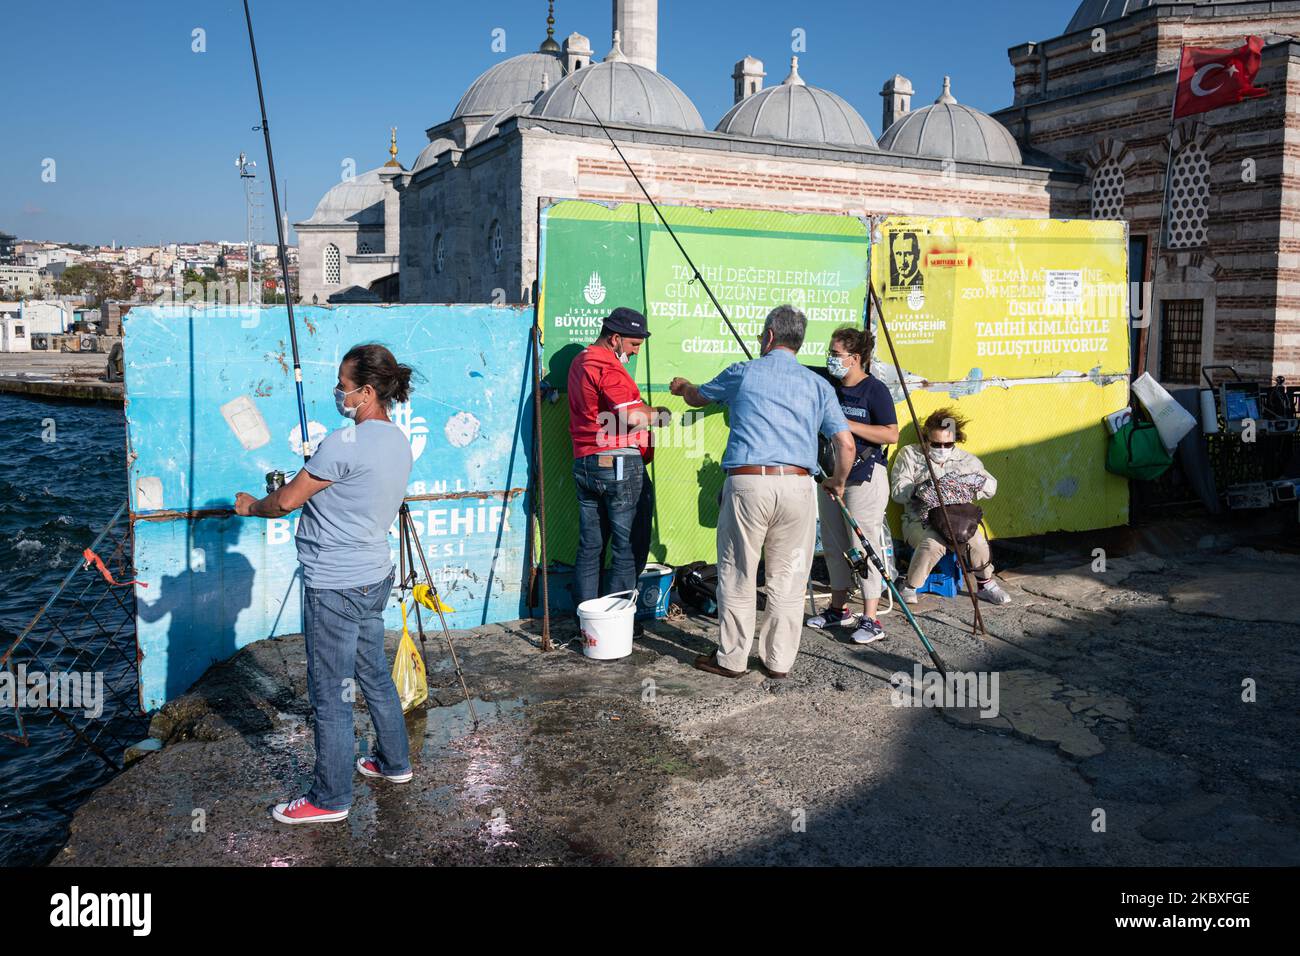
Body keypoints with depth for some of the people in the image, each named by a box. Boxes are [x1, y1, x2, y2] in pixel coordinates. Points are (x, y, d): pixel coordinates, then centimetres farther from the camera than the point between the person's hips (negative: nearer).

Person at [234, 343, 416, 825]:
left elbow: (287, 501, -12)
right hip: (374, 576, 9)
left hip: (335, 586, -9)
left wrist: (252, 505, 6)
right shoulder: (397, 440, 6)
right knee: (374, 673, 23)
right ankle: (395, 761, 38)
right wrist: (303, 482, 17)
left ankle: (330, 799, 15)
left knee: (331, 694, 3)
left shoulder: (345, 443, -22)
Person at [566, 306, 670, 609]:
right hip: (619, 463, -9)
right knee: (629, 549, 0)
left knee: (589, 548, 12)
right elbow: (633, 417, -24)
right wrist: (659, 414, -5)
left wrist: (646, 413, 15)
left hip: (584, 462, 9)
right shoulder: (609, 367, -14)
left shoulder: (581, 361, 17)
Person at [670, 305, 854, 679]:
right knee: (787, 580, 11)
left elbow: (697, 398, 26)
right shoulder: (818, 385, 12)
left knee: (737, 576, 9)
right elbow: (846, 444, 5)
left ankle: (731, 658, 18)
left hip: (747, 483, -2)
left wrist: (682, 386, 50)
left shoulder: (743, 373, 7)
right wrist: (838, 482, 25)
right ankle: (779, 660, 20)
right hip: (797, 485, 2)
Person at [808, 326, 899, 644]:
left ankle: (870, 620, 2)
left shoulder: (875, 390, -11)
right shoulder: (828, 386, 7)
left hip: (864, 477, -7)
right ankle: (838, 609, 29)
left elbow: (891, 434, -17)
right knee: (834, 545, 15)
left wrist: (848, 425, -20)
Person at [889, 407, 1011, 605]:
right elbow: (897, 491, -5)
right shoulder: (909, 454, 2)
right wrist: (918, 489, -23)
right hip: (919, 520, -3)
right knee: (934, 542, -35)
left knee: (976, 539, -26)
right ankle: (910, 587, -14)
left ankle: (986, 585, 1)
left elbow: (991, 486, 8)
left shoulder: (965, 459, 10)